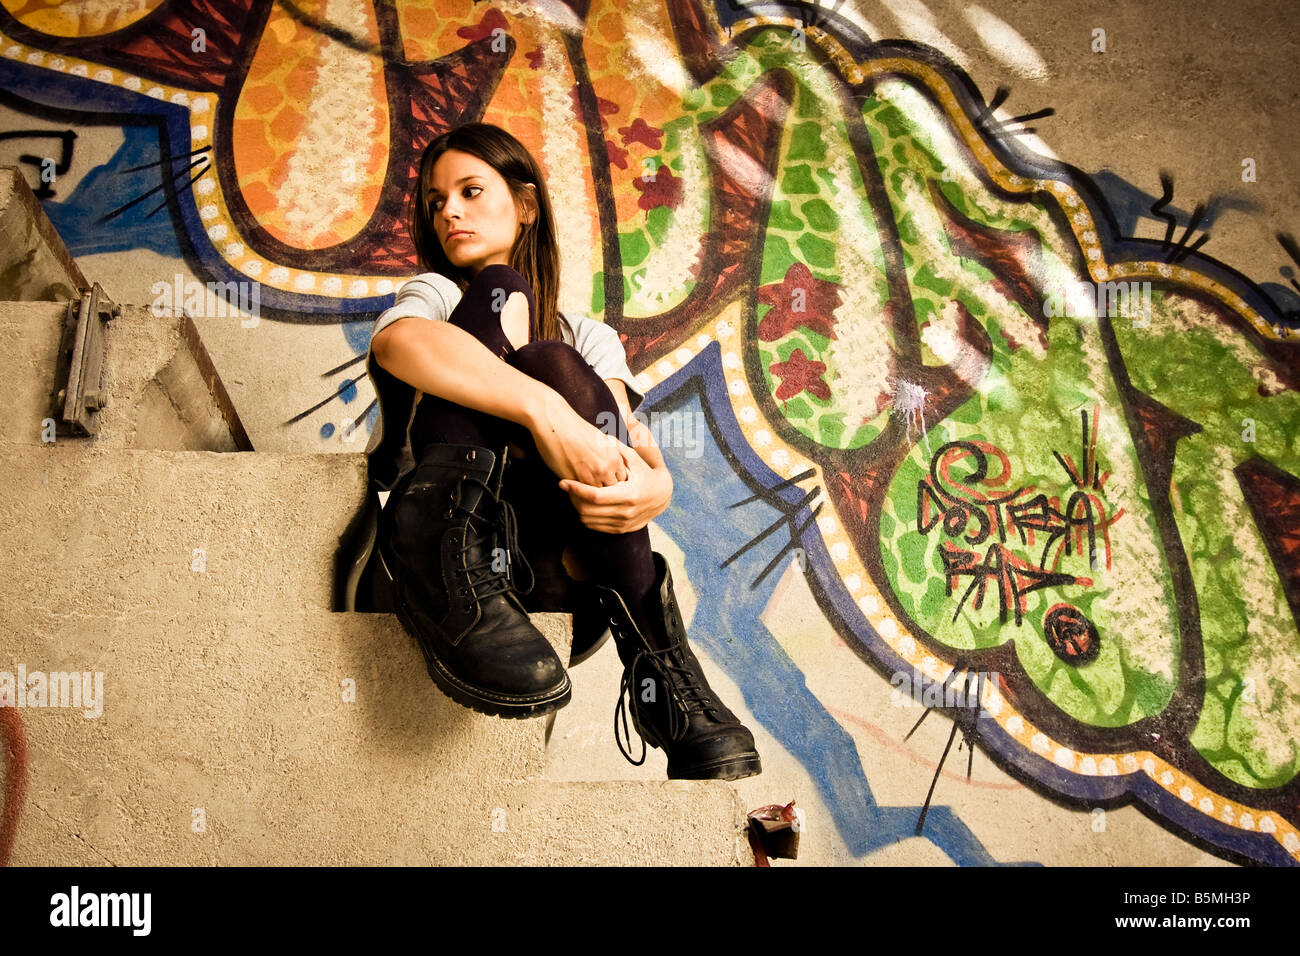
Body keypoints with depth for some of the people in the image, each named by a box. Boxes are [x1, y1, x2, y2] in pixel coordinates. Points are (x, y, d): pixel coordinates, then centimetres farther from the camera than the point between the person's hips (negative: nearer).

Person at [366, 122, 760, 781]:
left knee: (556, 367, -25)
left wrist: (654, 485, -27)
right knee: (499, 291, -12)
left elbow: (637, 446, -1)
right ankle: (445, 569, -36)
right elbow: (394, 341, -15)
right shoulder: (435, 293, 14)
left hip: (550, 563, 2)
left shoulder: (586, 337, 20)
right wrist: (546, 411, -30)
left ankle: (661, 676, -30)